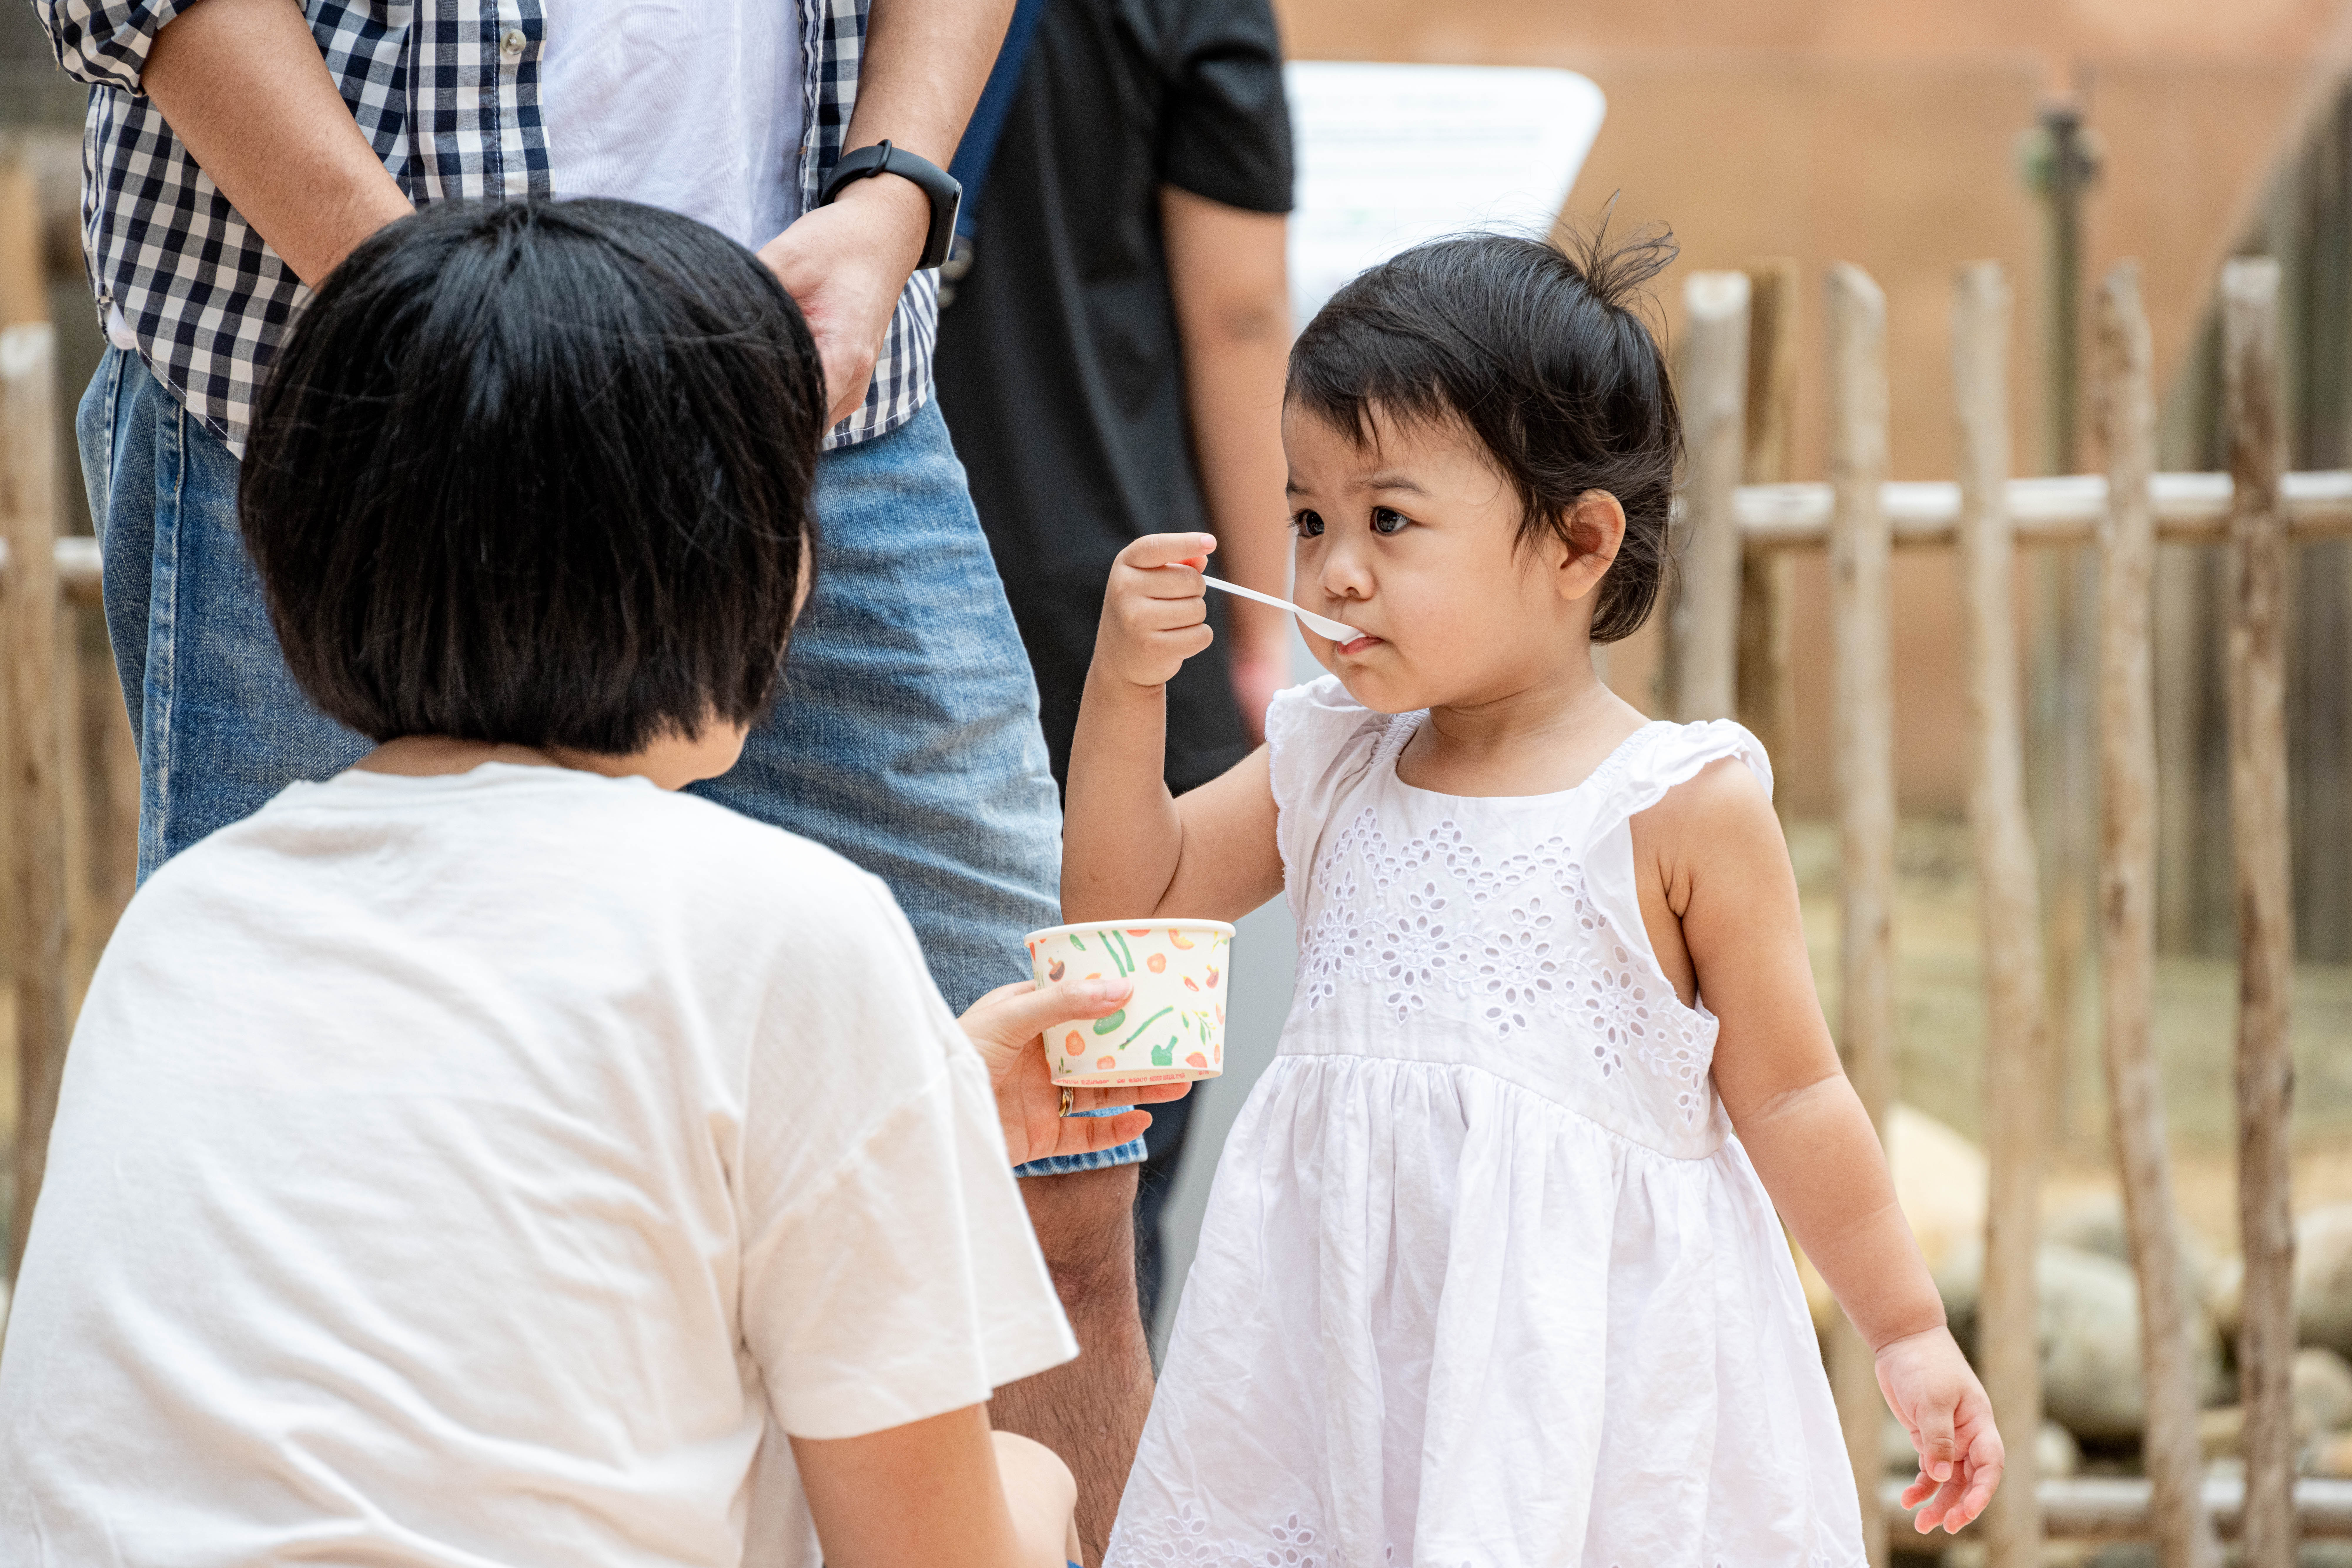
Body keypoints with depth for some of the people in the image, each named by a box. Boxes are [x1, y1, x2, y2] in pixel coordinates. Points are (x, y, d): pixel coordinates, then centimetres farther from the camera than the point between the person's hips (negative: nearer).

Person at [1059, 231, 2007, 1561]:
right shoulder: (1329, 768, 8)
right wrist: (1126, 687, 2)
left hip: (1581, 1345, -4)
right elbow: (1129, 899, 16)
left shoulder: (1681, 806, -7)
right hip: (1345, 1328, 5)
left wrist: (1910, 1335, 2)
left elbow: (1788, 1097, -1)